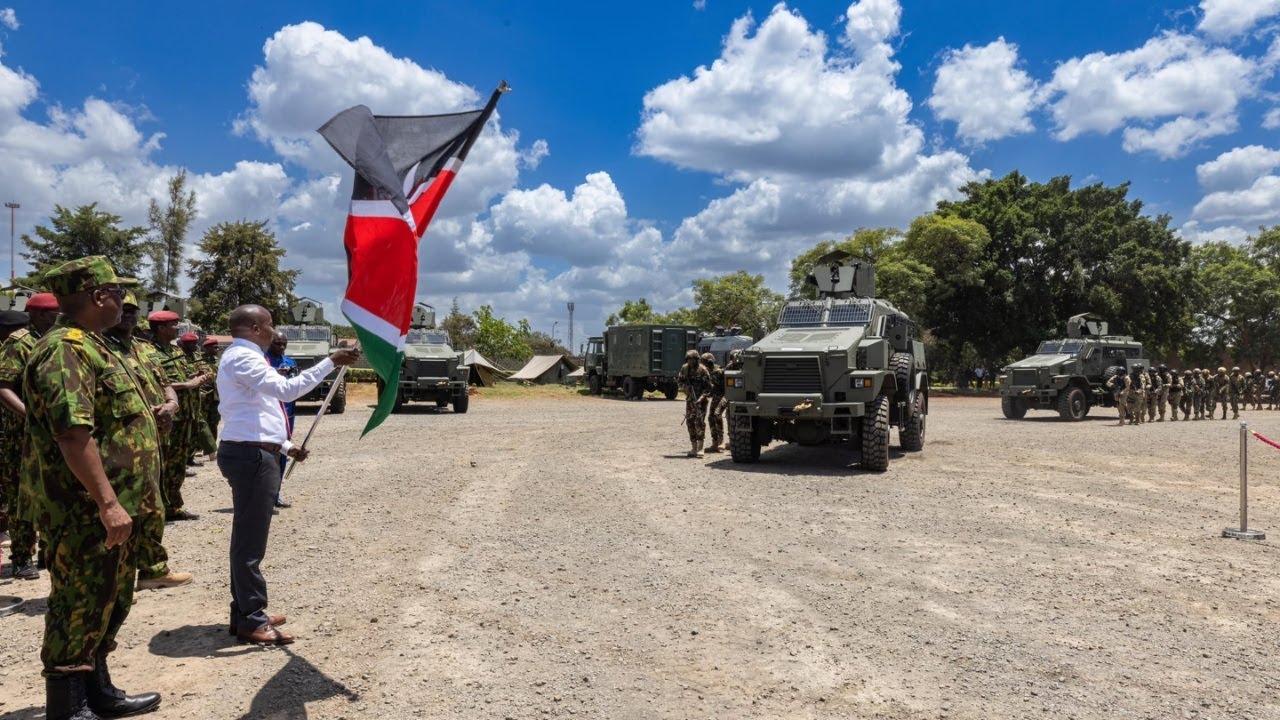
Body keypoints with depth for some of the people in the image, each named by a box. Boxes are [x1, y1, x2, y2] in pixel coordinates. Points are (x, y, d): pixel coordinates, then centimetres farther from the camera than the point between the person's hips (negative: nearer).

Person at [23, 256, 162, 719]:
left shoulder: (90, 346, 16)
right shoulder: (65, 349, -18)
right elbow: (73, 434, -26)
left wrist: (120, 503, 23)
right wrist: (107, 503, -27)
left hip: (113, 508, 11)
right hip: (89, 513, -11)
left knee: (107, 606, 19)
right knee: (79, 610, 0)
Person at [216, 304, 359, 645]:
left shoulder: (243, 357, 20)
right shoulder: (242, 357, -14)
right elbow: (286, 388, -27)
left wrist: (286, 446, 20)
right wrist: (331, 362, -27)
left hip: (254, 453, 11)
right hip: (250, 455, -11)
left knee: (248, 537, 15)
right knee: (250, 540, -6)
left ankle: (245, 613, 24)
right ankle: (251, 621, 0)